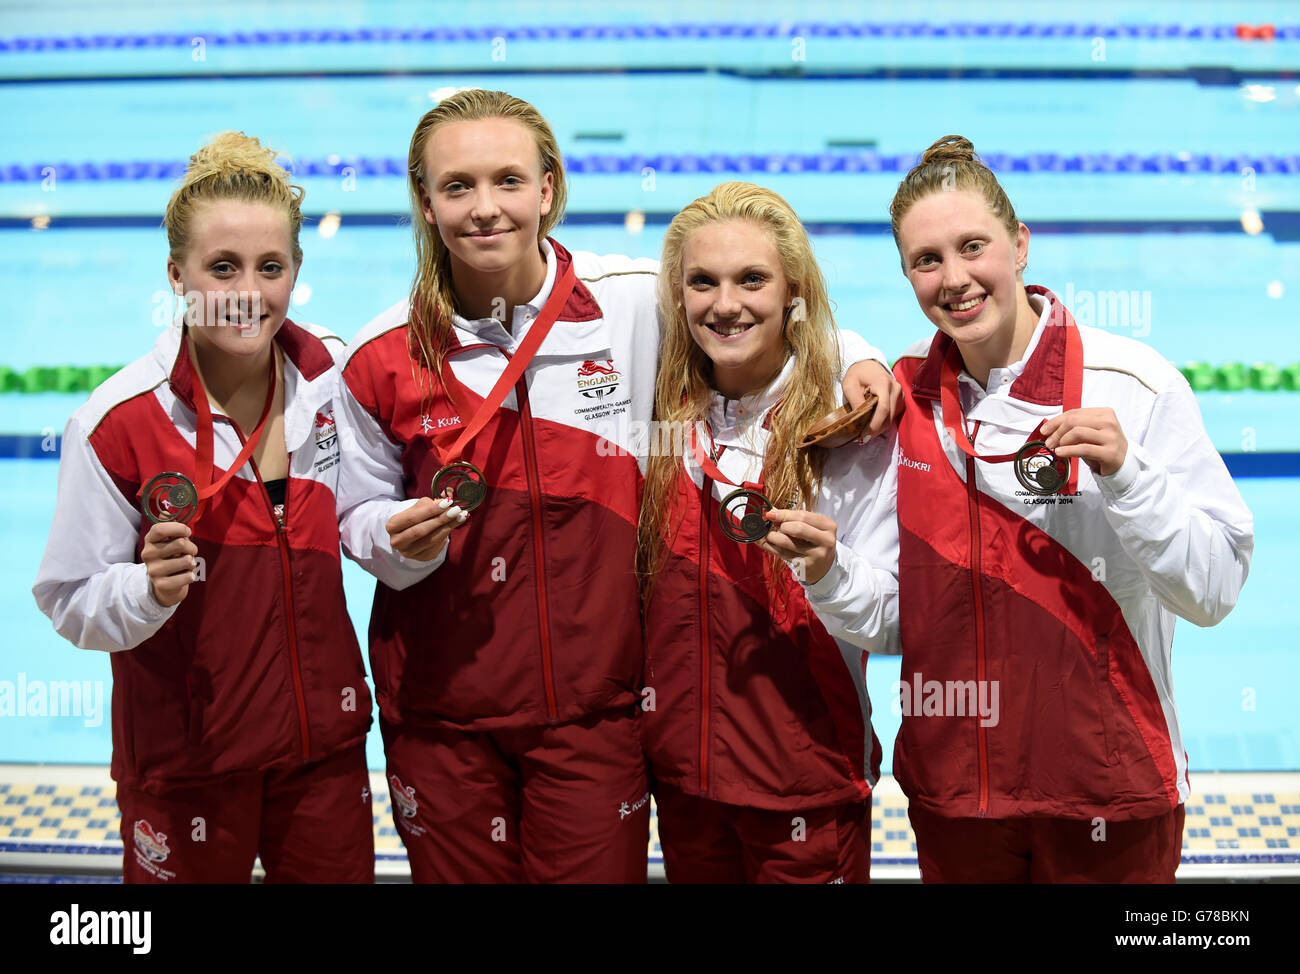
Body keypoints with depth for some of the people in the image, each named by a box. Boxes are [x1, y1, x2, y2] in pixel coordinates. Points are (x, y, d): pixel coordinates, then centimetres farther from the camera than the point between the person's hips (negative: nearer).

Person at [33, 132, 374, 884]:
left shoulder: (333, 376, -6)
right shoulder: (116, 426, -18)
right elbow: (72, 606, -14)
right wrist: (151, 588, -31)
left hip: (326, 740, 4)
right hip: (184, 759, -3)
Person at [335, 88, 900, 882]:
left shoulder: (635, 304, -7)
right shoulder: (385, 359, -5)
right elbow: (362, 517, 6)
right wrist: (404, 540, -14)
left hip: (592, 703, -1)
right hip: (440, 708, 1)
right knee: (460, 872, 14)